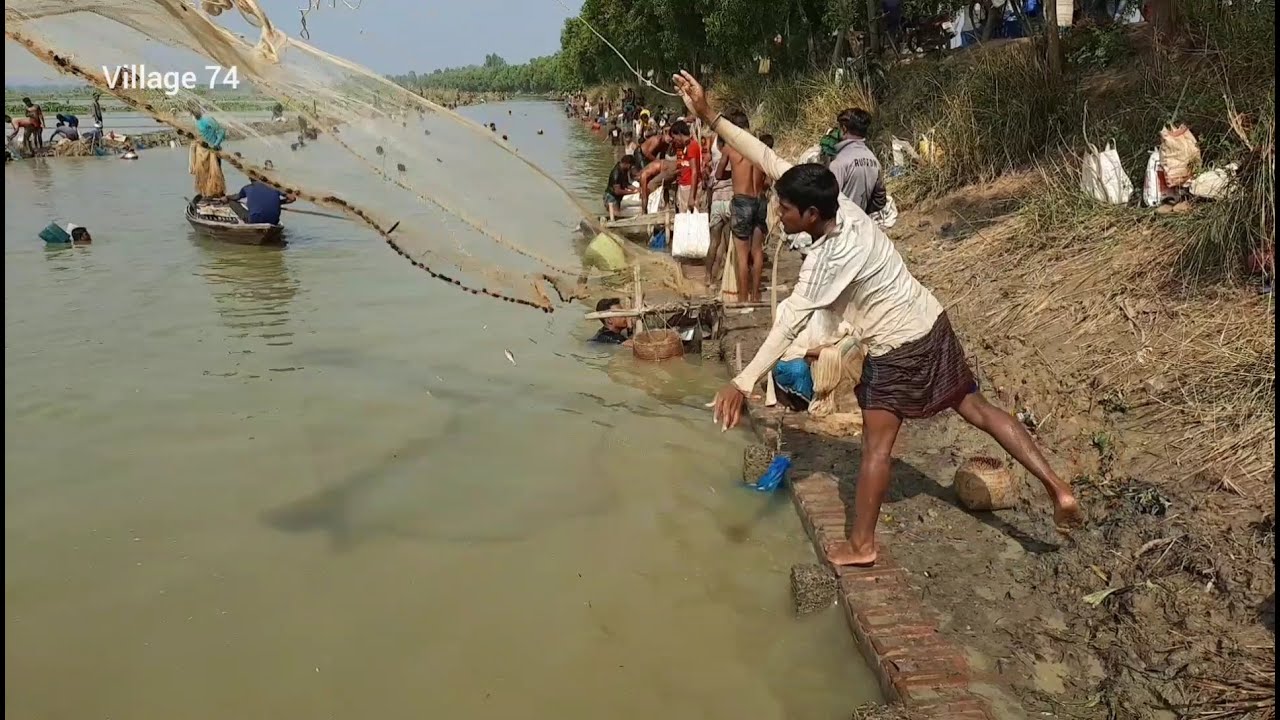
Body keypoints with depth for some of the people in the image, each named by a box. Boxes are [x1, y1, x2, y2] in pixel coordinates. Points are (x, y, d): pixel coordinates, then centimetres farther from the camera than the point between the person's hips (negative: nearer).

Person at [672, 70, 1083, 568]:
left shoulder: (828, 257, -27)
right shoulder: (838, 205, -7)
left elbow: (788, 325, -32)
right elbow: (770, 160, -5)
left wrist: (743, 382, -33)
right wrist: (709, 116, -7)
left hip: (898, 349, -8)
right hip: (932, 325, 8)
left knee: (877, 446, 2)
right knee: (978, 411, 14)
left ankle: (860, 546, 13)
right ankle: (1057, 488, 15)